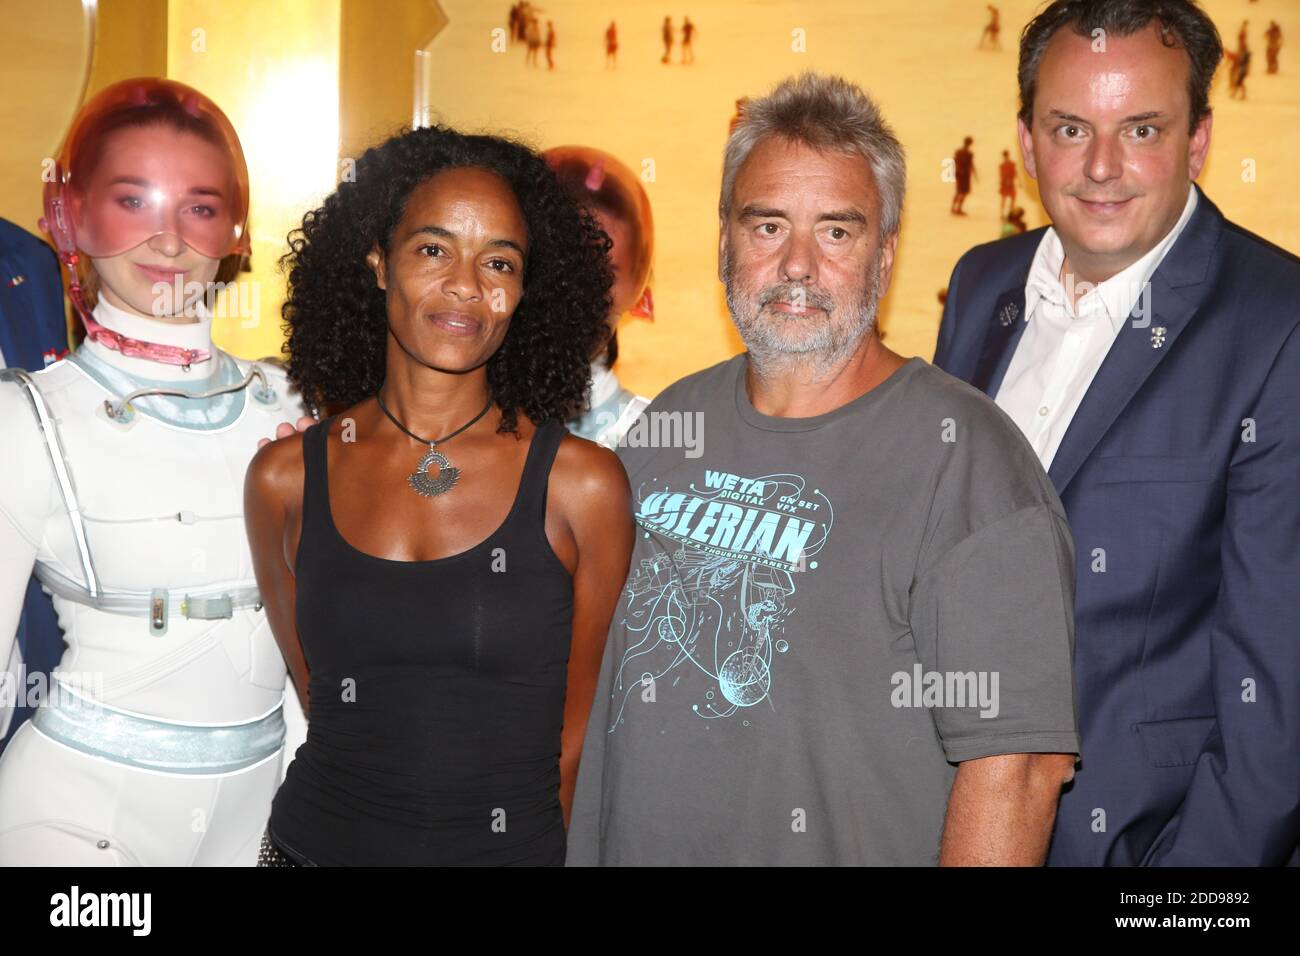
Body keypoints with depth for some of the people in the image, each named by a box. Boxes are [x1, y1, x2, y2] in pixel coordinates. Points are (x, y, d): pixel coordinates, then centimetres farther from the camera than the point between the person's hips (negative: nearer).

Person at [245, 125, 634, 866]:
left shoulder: (584, 485, -10)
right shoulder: (285, 479, -4)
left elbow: (580, 739, -5)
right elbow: (316, 696, 4)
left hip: (517, 845, -1)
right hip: (317, 844, 2)